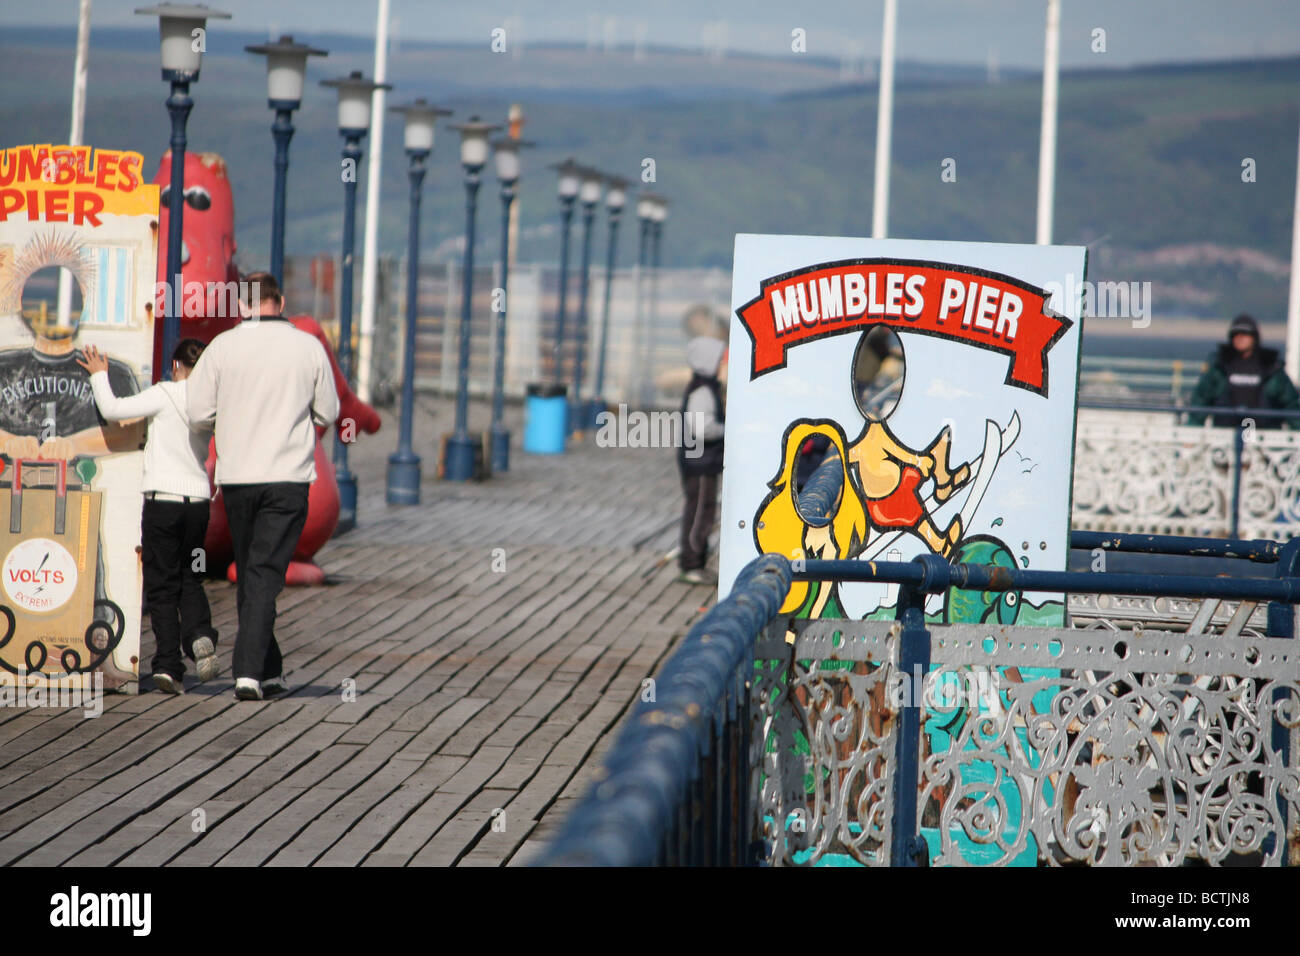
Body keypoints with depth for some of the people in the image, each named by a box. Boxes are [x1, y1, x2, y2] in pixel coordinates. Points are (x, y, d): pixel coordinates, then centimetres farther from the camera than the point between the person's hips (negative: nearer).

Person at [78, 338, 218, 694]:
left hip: (162, 499, -4)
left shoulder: (164, 395, -8)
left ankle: (168, 663, -5)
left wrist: (99, 374, 5)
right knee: (189, 578, 19)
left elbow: (112, 409, -11)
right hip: (198, 499, 4)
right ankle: (199, 633, -7)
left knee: (162, 585, 2)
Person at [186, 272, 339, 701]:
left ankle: (269, 670, 22)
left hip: (237, 477, 1)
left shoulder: (224, 345, -3)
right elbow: (328, 413, 7)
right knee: (265, 573, -2)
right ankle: (250, 670, -14)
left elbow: (199, 412, -3)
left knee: (249, 573, 14)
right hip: (289, 476, -1)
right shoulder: (309, 347, -1)